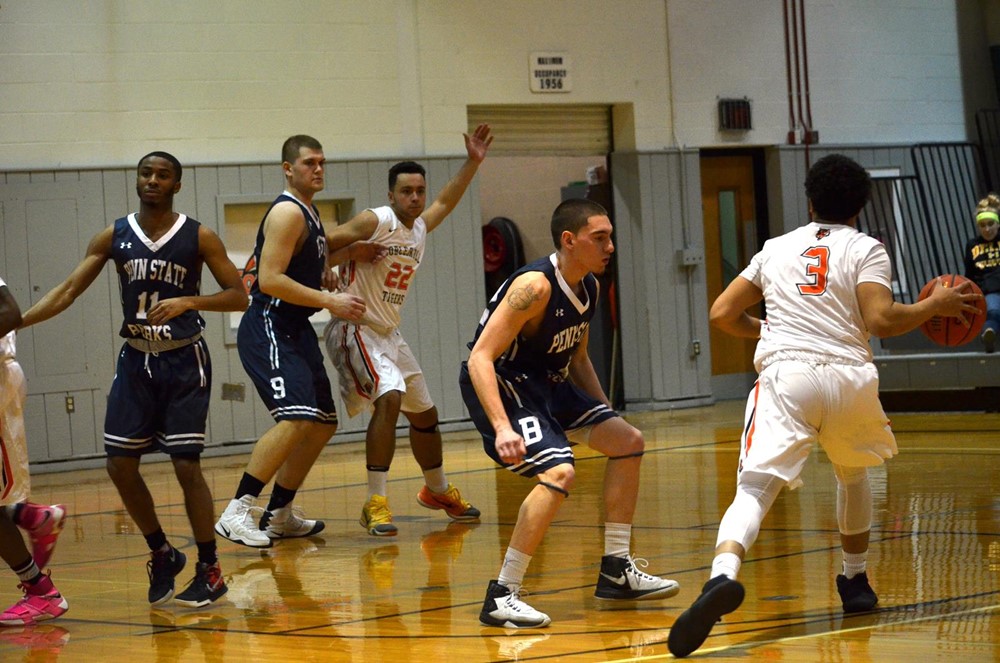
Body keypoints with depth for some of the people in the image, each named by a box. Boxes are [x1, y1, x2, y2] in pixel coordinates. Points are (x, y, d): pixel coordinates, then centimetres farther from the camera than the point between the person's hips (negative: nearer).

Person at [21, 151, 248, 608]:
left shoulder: (198, 237, -7)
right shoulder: (114, 237, 1)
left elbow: (238, 296, -8)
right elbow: (68, 291, -2)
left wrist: (188, 302, -24)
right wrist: (17, 321, -15)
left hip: (184, 363, -4)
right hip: (136, 361, 4)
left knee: (186, 465, -9)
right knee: (120, 465, 1)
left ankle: (209, 570, 3)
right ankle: (162, 555, 21)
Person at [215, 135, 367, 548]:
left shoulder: (308, 212, 18)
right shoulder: (287, 213, -14)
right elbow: (270, 280, -23)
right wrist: (330, 301, -21)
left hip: (295, 331, 11)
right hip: (268, 331, -11)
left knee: (323, 424, 15)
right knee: (296, 419, -24)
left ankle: (279, 515, 23)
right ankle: (236, 513, -23)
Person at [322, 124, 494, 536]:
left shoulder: (419, 229, 8)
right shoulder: (375, 222, -15)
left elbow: (446, 202, 27)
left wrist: (473, 162, 23)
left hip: (390, 334, 9)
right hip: (356, 329, -9)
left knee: (424, 413, 19)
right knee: (389, 399, -29)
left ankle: (438, 491, 42)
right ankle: (376, 504, -25)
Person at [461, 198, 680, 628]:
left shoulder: (589, 286, 3)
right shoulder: (536, 286, -25)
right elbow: (481, 357, -30)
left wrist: (605, 414, 17)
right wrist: (501, 427, -40)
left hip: (547, 382, 10)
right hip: (499, 384, -10)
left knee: (628, 442, 13)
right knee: (559, 472, -28)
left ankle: (617, 571, 21)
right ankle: (501, 596, -22)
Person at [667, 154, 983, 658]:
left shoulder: (777, 248, 20)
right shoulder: (865, 249, 10)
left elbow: (721, 315, 21)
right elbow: (880, 321, -6)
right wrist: (934, 306, 10)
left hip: (785, 375, 0)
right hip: (849, 379, 0)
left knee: (755, 489, -13)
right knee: (852, 474, 30)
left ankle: (723, 576, -41)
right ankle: (856, 583, 38)